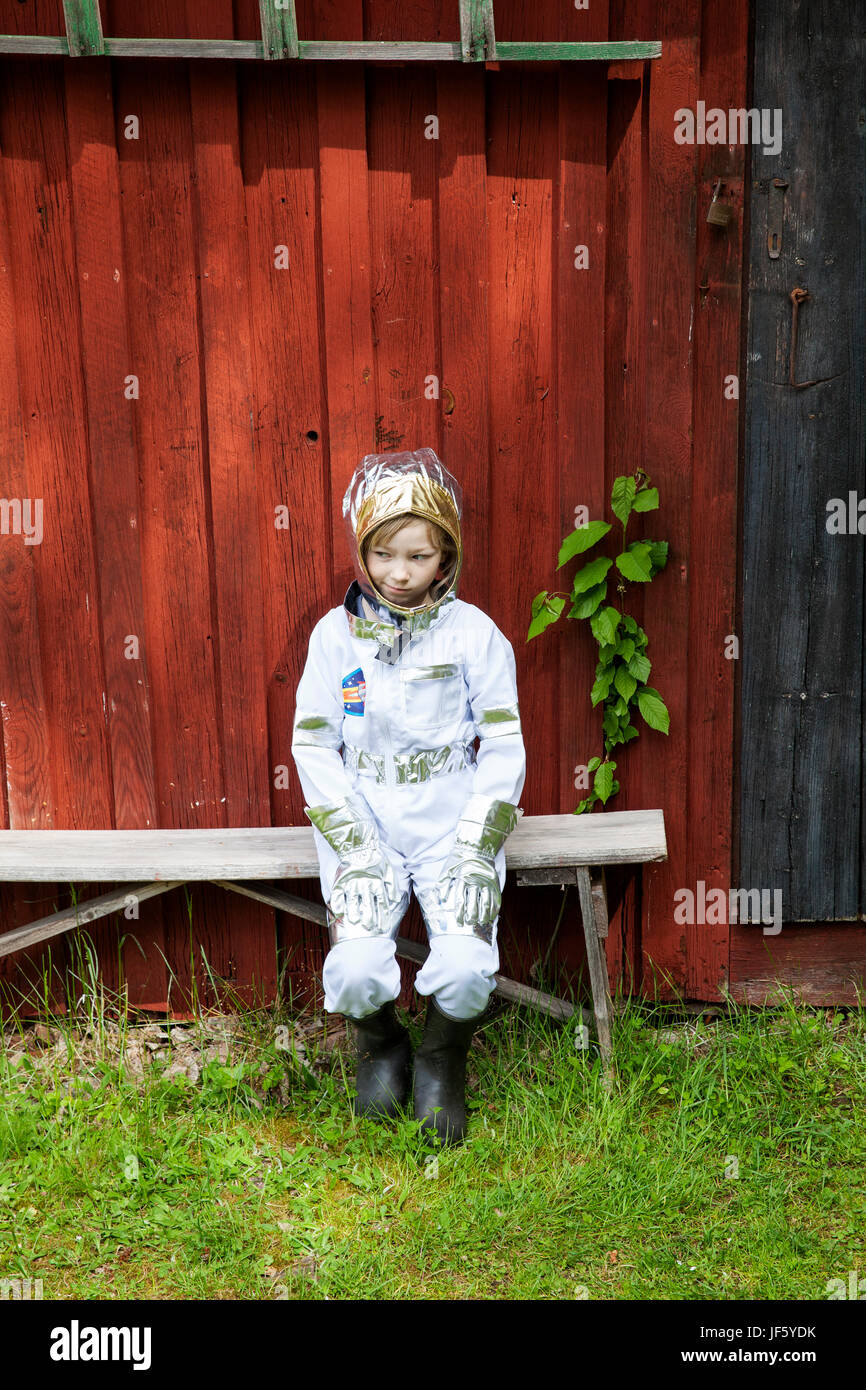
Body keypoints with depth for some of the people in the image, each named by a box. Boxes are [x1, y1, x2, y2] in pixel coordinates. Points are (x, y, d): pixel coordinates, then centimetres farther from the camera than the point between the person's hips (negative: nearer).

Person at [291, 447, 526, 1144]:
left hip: (454, 824, 0)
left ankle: (443, 1059, 14)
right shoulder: (335, 633, 2)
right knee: (356, 970, -21)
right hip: (364, 825, 1)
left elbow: (504, 747, 0)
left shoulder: (474, 633, 0)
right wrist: (356, 845, -9)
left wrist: (476, 850, -10)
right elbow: (314, 746, 2)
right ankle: (381, 1044, 17)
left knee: (466, 968, -22)